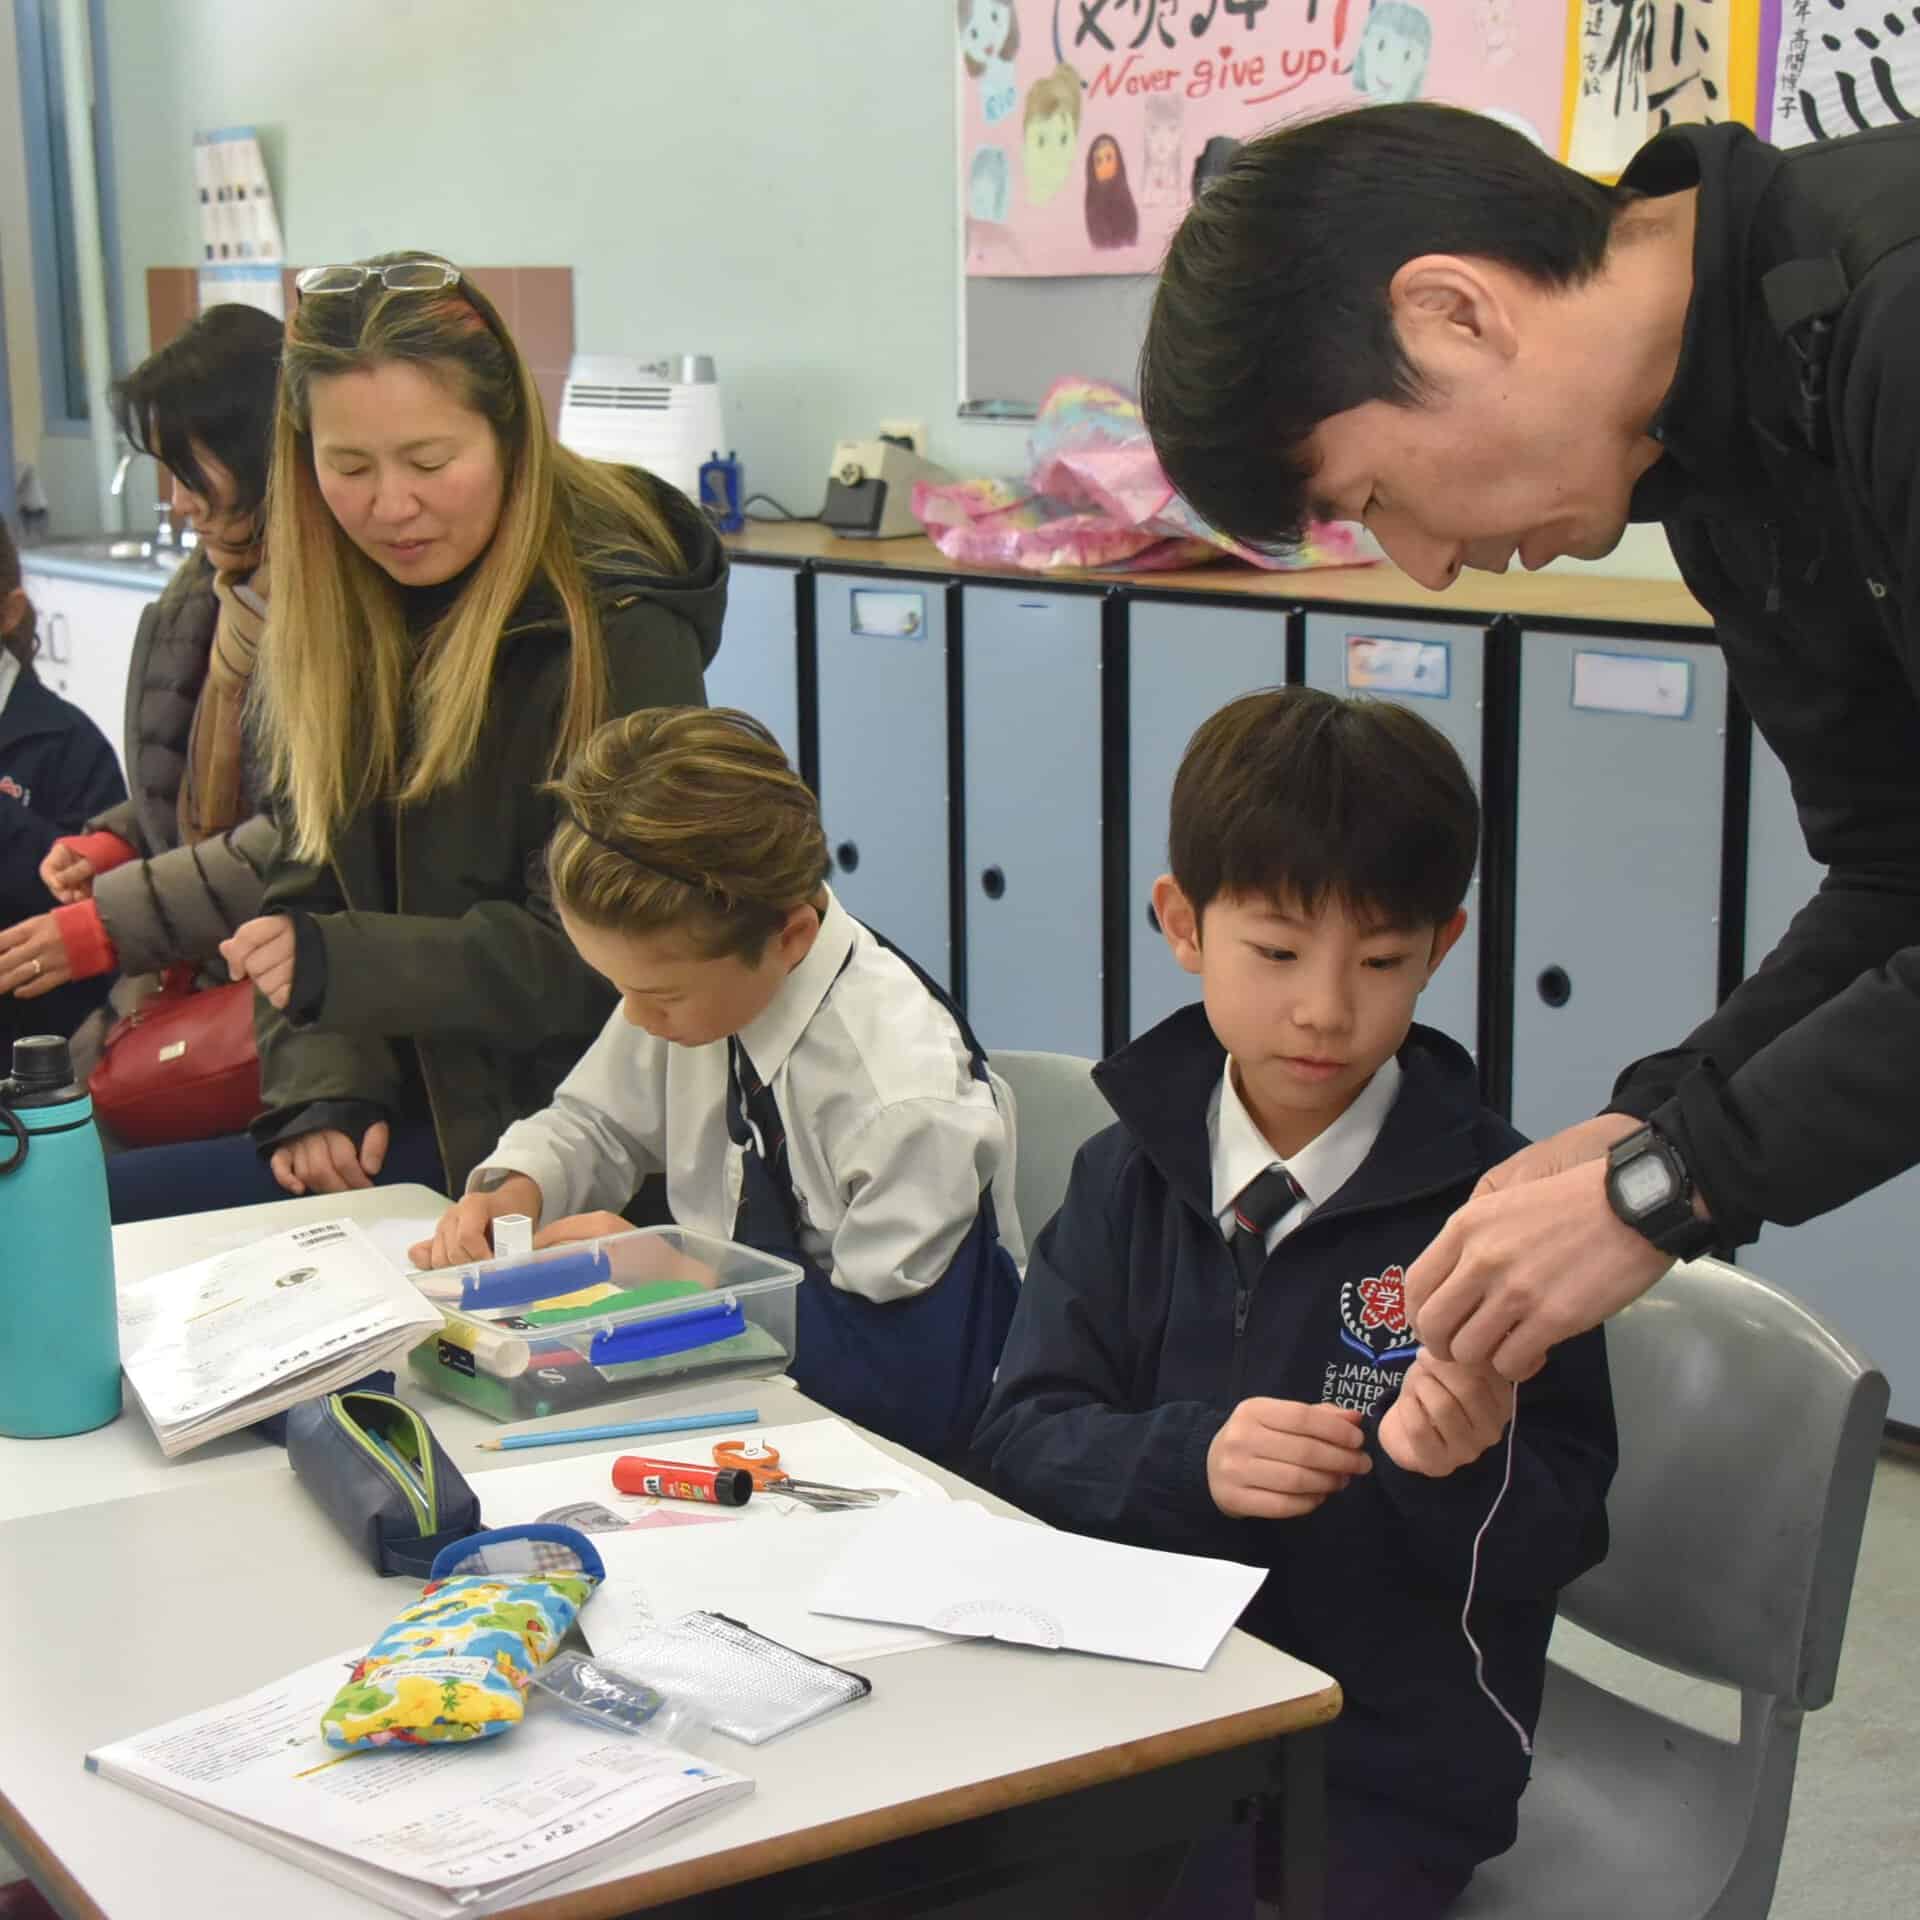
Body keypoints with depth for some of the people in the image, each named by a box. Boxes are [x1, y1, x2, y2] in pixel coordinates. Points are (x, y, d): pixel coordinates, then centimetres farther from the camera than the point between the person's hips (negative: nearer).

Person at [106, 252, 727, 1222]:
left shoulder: (617, 633, -14)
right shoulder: (331, 618, 6)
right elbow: (306, 890, 6)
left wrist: (338, 963, -27)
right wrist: (323, 1096, -9)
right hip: (404, 1112, 6)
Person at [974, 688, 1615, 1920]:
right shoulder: (1131, 1176, 3)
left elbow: (1557, 1544, -6)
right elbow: (1026, 1435, -3)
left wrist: (1465, 1469, -28)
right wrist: (1190, 1460, -21)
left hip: (1383, 1771, -3)